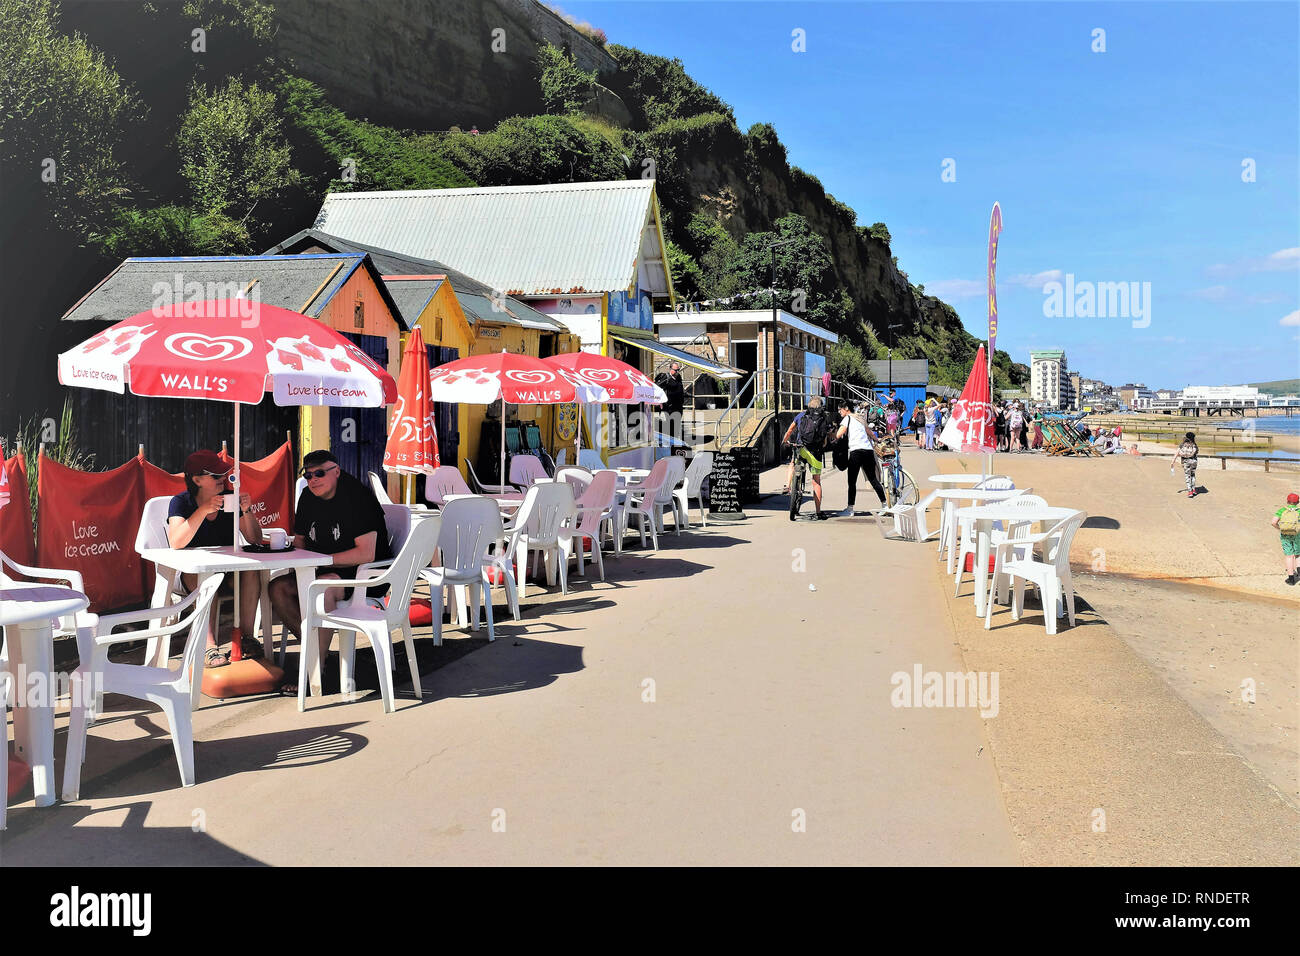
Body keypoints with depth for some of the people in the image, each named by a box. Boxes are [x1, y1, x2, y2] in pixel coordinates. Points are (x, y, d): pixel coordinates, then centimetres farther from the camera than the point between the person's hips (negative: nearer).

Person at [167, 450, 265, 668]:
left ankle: (245, 636, -24)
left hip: (229, 572, 3)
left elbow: (255, 540, 0)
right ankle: (209, 646, -39)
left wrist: (246, 510, -17)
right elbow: (175, 543, -24)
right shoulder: (181, 502, -5)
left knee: (252, 570, -28)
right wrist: (204, 510, -31)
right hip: (192, 574, -3)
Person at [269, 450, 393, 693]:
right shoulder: (308, 498, 6)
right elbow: (299, 540, 20)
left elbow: (366, 554, -25)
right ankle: (316, 649, -5)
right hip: (325, 572, 8)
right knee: (279, 588, -11)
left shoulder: (356, 496, -18)